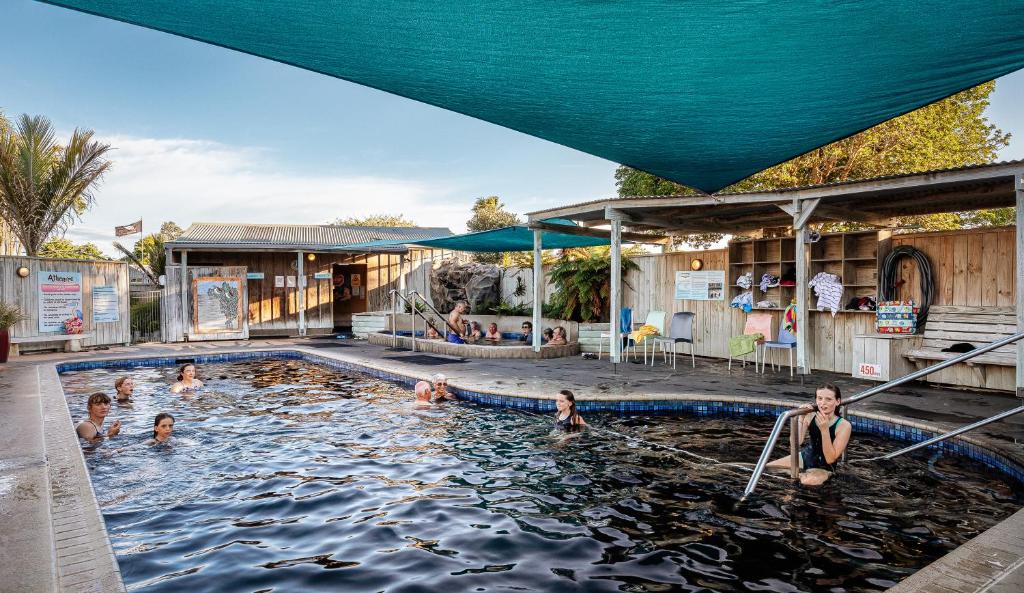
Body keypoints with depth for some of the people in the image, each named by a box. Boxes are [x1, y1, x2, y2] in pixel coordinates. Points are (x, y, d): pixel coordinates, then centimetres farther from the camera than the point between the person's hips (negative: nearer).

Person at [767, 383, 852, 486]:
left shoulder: (844, 425, -21)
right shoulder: (810, 417, -12)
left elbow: (830, 459, -23)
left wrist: (825, 429, -32)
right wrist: (801, 418, -28)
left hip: (824, 468, -4)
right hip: (805, 457, 4)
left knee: (809, 481, -38)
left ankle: (800, 475, -6)